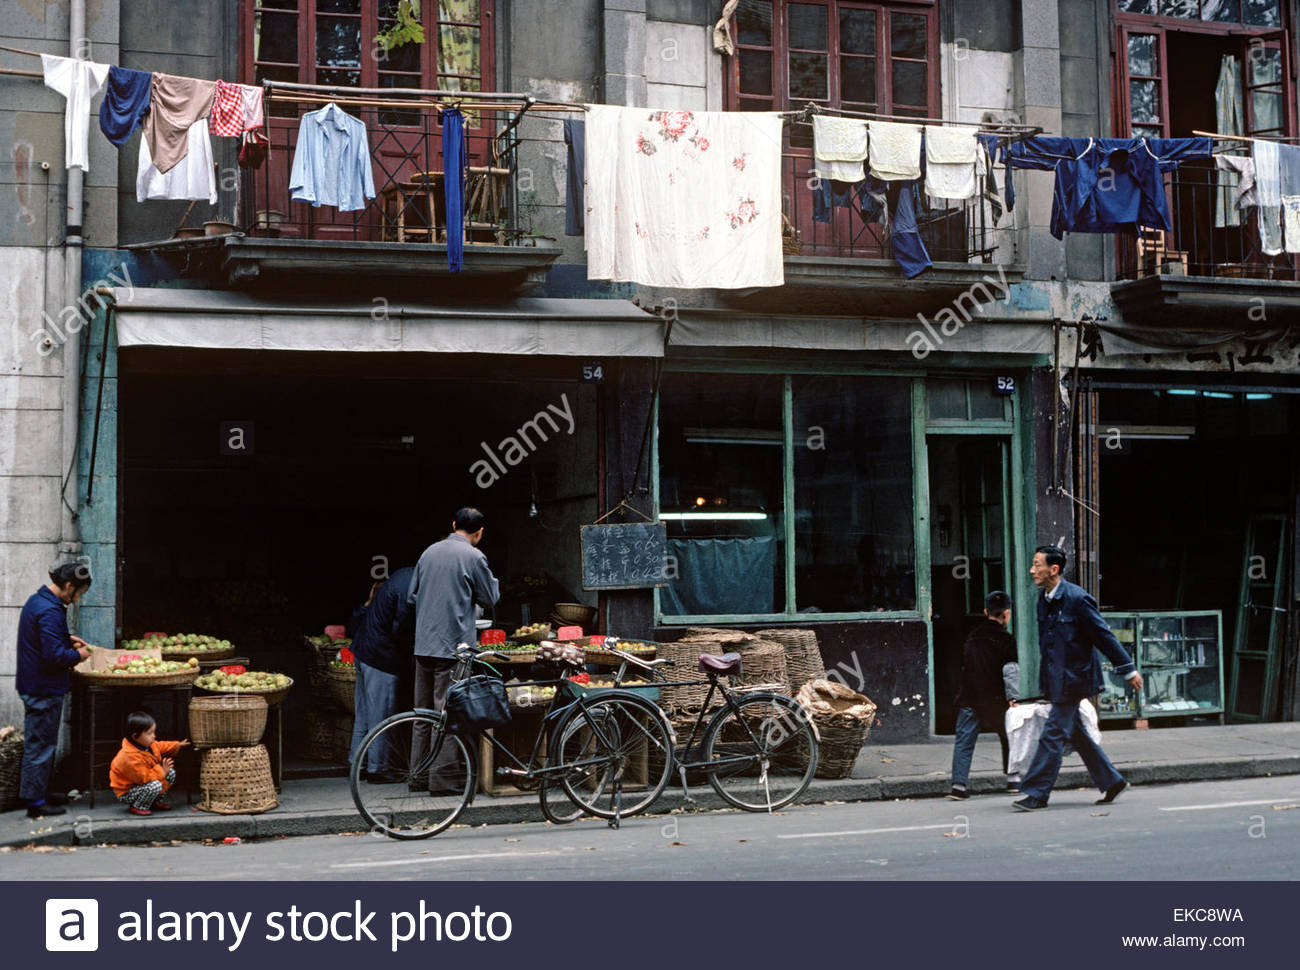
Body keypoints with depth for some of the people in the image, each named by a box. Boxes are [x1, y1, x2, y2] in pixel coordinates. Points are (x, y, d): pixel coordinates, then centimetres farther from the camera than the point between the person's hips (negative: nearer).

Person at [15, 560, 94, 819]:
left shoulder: (36, 600, 9)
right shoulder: (50, 611, -24)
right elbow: (54, 655, -27)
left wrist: (67, 639, 13)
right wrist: (78, 655, -11)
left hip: (33, 687, 10)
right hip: (45, 689, -10)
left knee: (38, 743, 18)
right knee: (41, 745, -2)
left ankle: (40, 793, 29)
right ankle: (36, 802, 5)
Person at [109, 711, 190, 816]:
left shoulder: (147, 744, -7)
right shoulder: (130, 757, -37)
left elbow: (160, 746, 16)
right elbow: (143, 777, -34)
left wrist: (178, 745, 14)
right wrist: (162, 770, -29)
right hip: (127, 793, -10)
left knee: (171, 773, 5)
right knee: (155, 785, -35)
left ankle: (156, 802, 16)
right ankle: (137, 807, -11)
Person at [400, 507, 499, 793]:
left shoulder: (429, 552, 11)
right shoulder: (473, 556, -9)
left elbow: (411, 597, 17)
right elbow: (491, 596, 0)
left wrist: (400, 627, 32)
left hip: (423, 646, 7)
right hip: (454, 644, -6)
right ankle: (442, 778, -3)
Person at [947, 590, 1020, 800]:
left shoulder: (972, 635, 11)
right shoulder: (1006, 640, -7)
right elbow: (1010, 670, -15)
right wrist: (1013, 697, -16)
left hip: (969, 698, 3)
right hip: (994, 700, -3)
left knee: (964, 741, 1)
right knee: (1008, 737, 18)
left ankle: (959, 783, -10)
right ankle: (1012, 778, 23)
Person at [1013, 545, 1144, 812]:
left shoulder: (1077, 599, -16)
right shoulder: (1044, 599, 8)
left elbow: (1104, 636, -12)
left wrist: (1128, 670, -7)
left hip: (1072, 679, -8)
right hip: (1056, 679, 8)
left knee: (1053, 734, -8)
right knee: (1075, 733, 14)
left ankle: (1036, 794, -5)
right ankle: (1111, 782, 26)